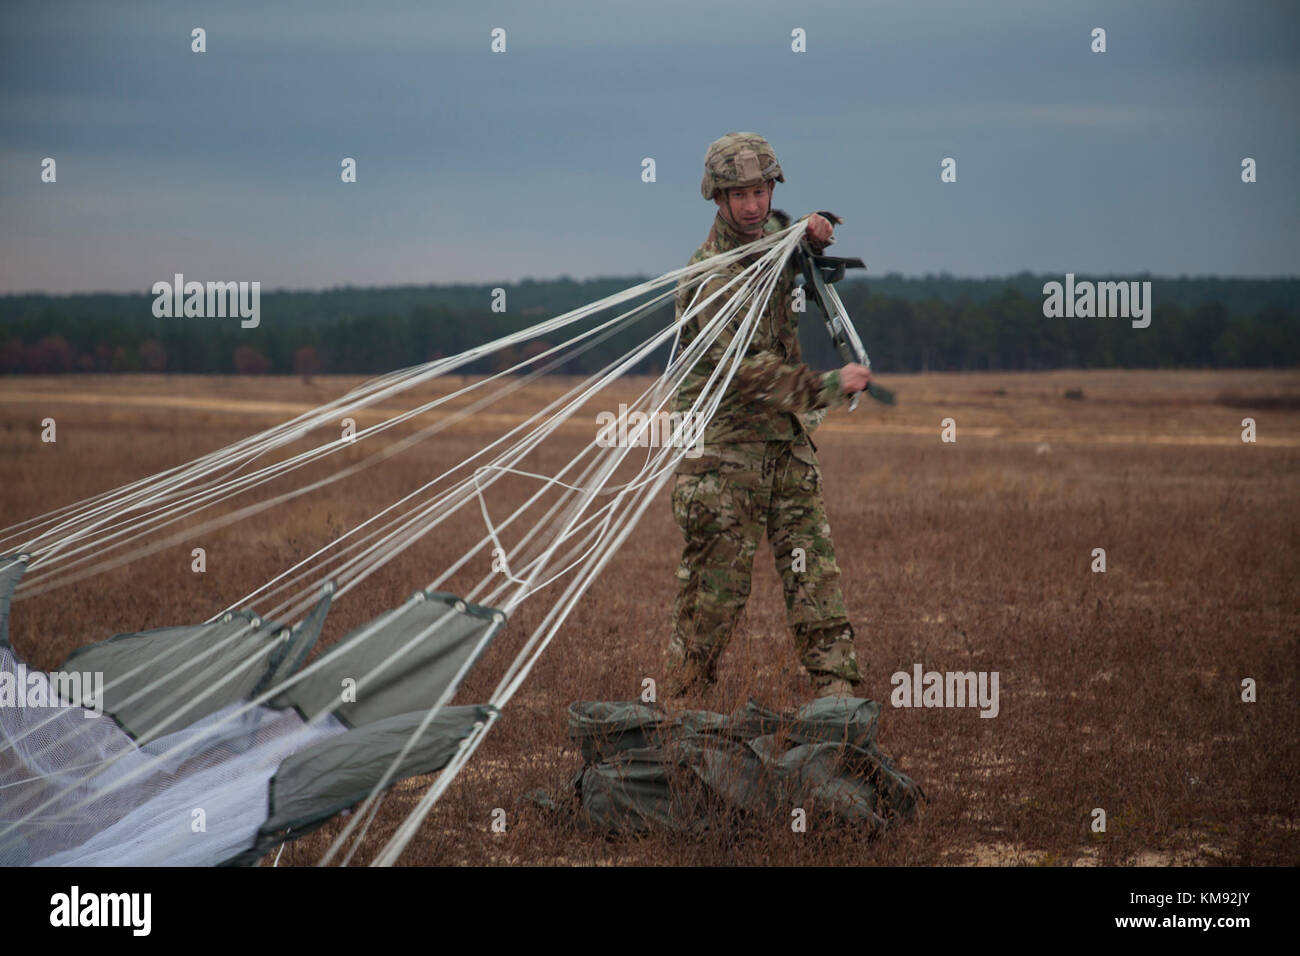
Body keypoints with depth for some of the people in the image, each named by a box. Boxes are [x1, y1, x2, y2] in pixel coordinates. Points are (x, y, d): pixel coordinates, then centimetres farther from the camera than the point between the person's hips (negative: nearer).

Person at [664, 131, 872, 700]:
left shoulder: (774, 233, 7)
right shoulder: (709, 274, -16)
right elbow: (745, 369, -23)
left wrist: (815, 235, 7)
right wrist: (828, 387, -20)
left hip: (787, 444, 7)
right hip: (725, 446, -7)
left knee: (813, 570, -1)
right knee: (715, 588, -3)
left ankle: (837, 695, -3)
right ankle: (681, 705, 6)